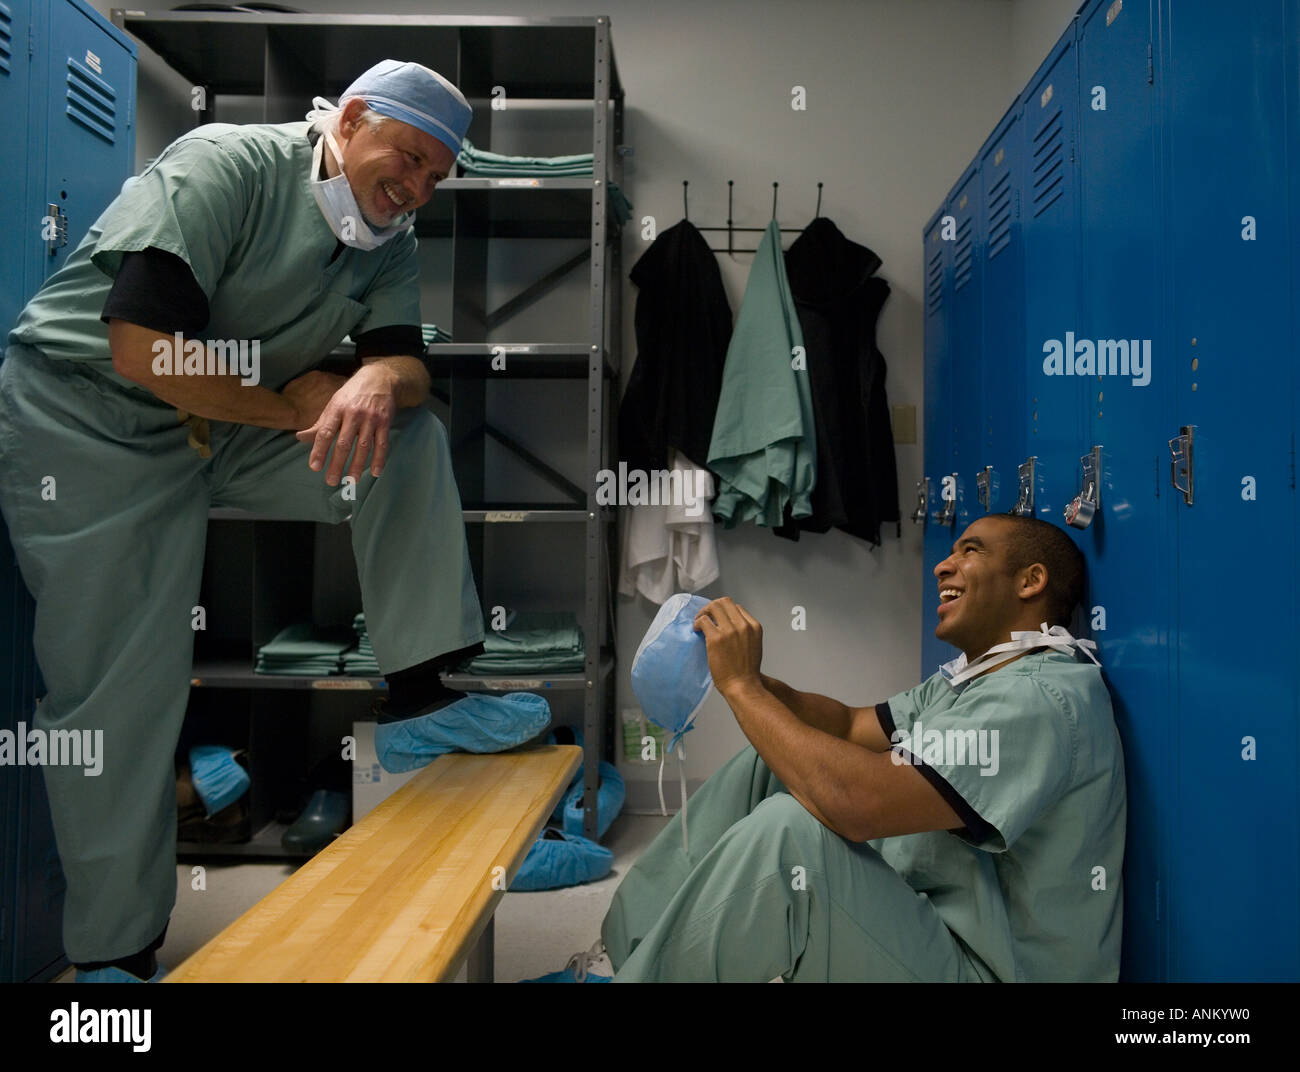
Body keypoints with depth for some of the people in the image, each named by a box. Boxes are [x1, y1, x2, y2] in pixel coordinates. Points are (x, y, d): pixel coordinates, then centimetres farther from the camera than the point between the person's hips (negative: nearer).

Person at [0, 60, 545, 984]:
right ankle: (115, 955, 10)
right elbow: (141, 352, -27)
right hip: (86, 429, -6)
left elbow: (409, 362, -6)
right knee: (118, 694, -8)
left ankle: (415, 702, -13)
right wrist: (294, 404, -16)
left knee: (408, 438, -12)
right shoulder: (223, 166, -18)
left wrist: (379, 382, -31)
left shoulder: (389, 242, 5)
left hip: (229, 436, 6)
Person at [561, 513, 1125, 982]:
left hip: (980, 964, -10)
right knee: (765, 762, 7)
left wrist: (742, 687, -20)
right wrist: (742, 671, -1)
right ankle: (622, 949, 9)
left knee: (788, 829, -32)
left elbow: (856, 804, -33)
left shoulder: (1046, 697, -22)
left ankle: (638, 968, -10)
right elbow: (850, 724, 16)